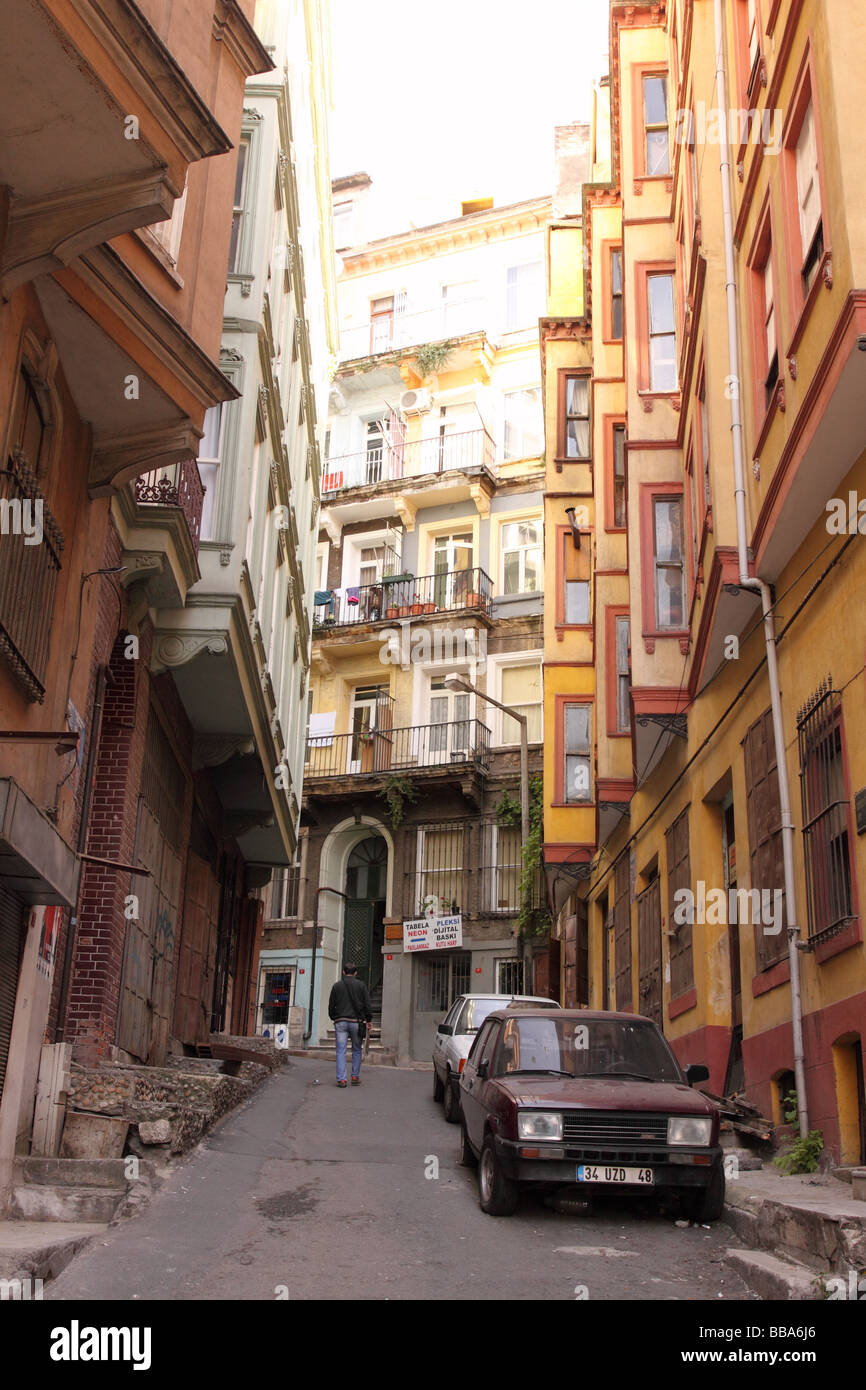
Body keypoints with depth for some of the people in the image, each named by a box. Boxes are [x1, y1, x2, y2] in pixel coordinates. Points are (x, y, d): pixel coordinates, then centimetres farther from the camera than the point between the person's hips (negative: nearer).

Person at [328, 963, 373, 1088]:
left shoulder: (337, 985, 6)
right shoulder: (361, 985, 3)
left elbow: (331, 1005, 8)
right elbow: (367, 1004, 1)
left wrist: (333, 1018, 21)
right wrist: (369, 1020, 9)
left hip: (340, 1022, 0)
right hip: (356, 1021, 0)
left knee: (341, 1051, 0)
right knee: (356, 1050, 12)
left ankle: (341, 1079, -6)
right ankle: (355, 1077, 11)